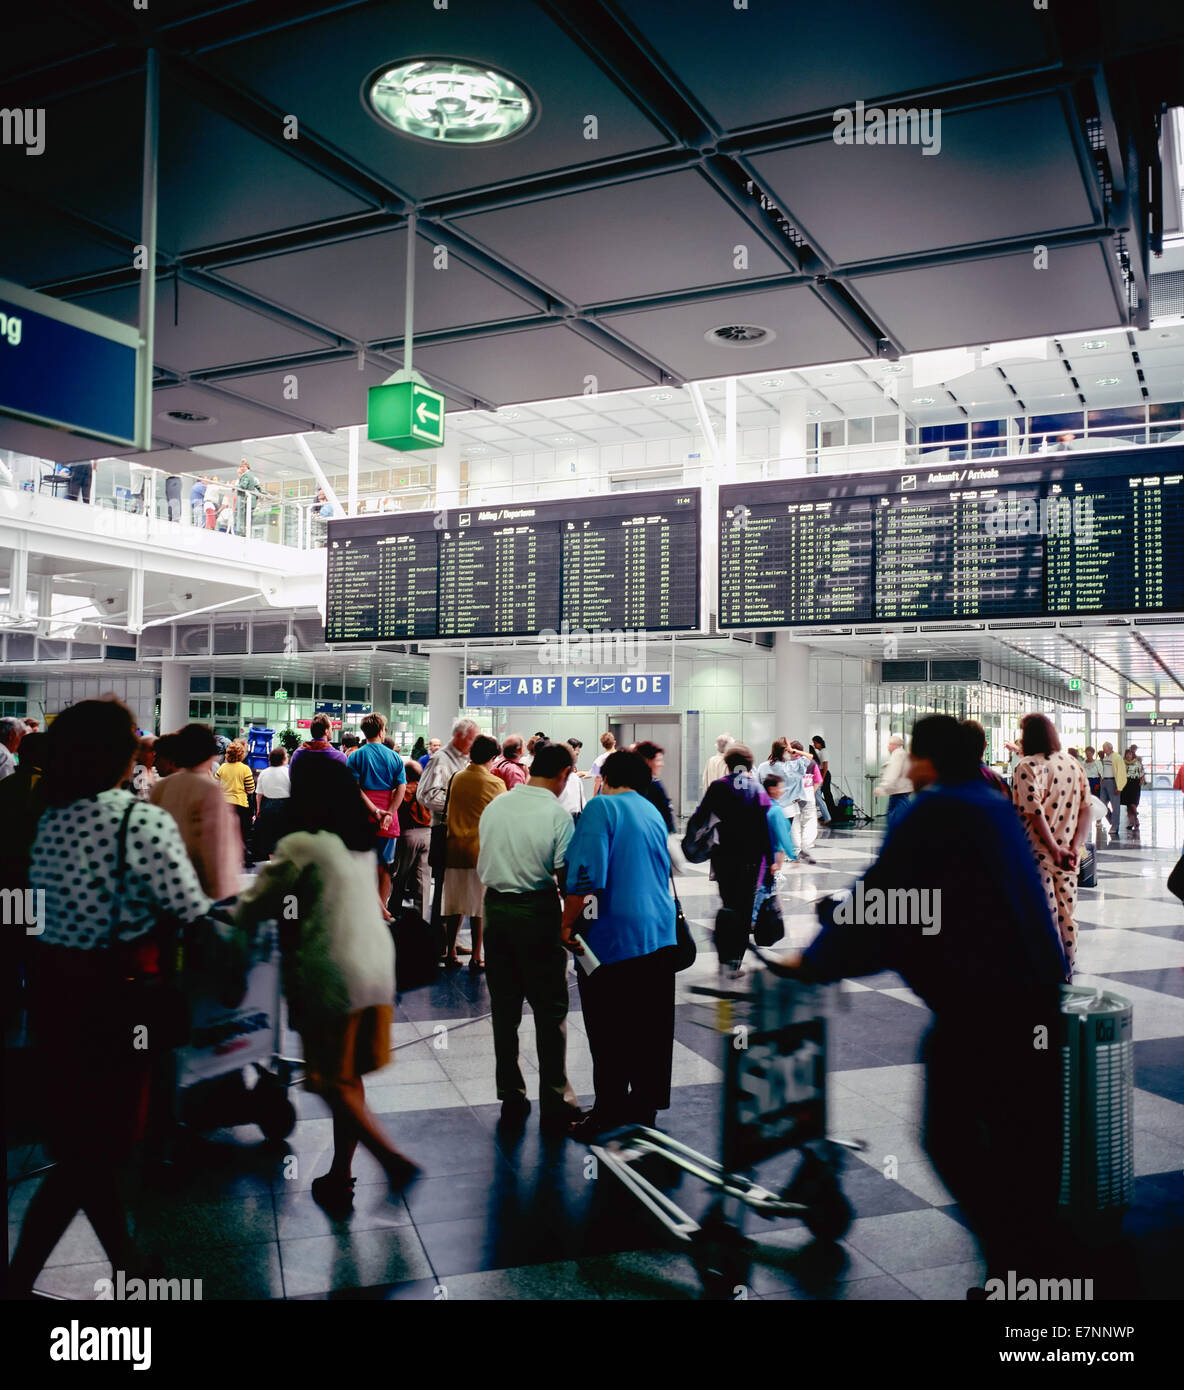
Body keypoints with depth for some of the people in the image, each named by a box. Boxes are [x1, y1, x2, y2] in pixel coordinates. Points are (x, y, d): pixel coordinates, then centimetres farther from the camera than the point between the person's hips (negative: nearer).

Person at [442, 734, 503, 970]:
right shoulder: (496, 783, -8)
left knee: (454, 905, 13)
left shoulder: (456, 779, 4)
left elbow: (448, 813, 13)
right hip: (481, 850, -4)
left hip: (454, 848, 4)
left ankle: (451, 952, 18)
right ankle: (476, 957, 7)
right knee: (479, 906, 3)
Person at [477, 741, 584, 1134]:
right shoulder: (557, 814, -12)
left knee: (503, 1008, 12)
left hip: (495, 908, 5)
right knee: (550, 1011, 5)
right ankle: (555, 1104, 10)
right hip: (538, 912, -5)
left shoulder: (495, 806, 5)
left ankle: (511, 1098, 20)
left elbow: (483, 865, 11)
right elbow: (565, 875, -13)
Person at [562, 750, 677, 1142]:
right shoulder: (653, 813, 13)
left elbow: (586, 874, -21)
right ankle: (644, 1107, 23)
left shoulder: (602, 806, -9)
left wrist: (567, 924, -11)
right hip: (660, 936, 7)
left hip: (612, 938, -7)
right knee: (650, 1032, 14)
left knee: (608, 1036, 5)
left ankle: (609, 1111, 13)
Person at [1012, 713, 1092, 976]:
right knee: (1066, 913, 15)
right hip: (1067, 855, 6)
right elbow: (1086, 809, 4)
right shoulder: (1073, 763, 9)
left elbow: (1035, 811, -21)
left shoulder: (1029, 765, -11)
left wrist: (1055, 849, -18)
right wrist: (1074, 848, -4)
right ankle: (1067, 973, 25)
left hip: (1037, 853, -6)